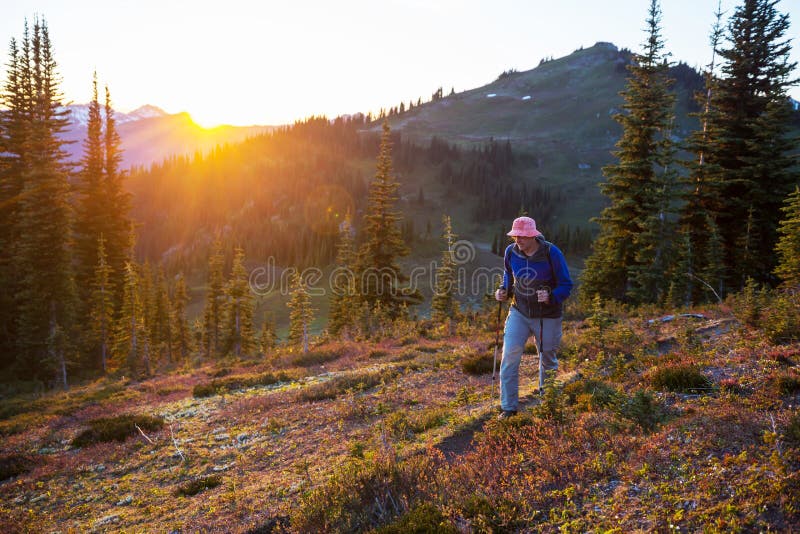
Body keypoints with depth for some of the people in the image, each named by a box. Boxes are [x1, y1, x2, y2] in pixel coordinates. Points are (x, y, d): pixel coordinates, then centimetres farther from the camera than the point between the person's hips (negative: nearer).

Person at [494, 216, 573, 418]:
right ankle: (509, 407, 0)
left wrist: (551, 297, -31)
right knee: (510, 356, -11)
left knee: (548, 359, 15)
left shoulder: (551, 253, -17)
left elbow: (566, 285, -12)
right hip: (519, 312, 2)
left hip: (547, 316, -2)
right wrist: (504, 290, -6)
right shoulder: (511, 252, -7)